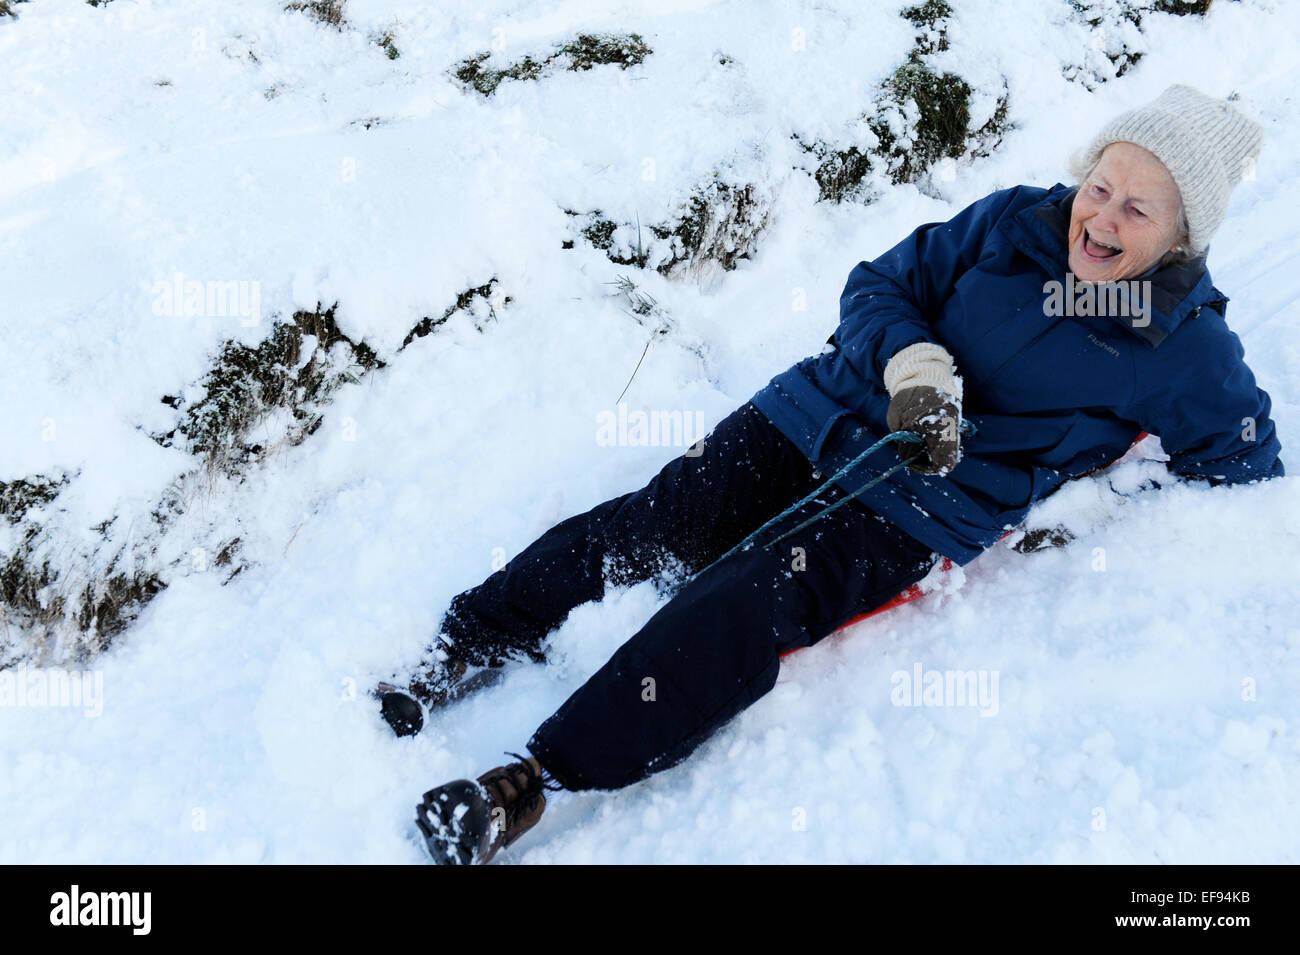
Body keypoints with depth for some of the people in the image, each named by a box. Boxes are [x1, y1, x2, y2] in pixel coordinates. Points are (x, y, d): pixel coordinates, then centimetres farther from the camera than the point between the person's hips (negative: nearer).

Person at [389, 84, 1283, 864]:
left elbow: (1247, 461, 8)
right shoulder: (1014, 223, 5)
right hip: (827, 415, 4)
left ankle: (535, 781, -26)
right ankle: (460, 650, -1)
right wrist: (913, 364, -13)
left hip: (925, 506, -4)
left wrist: (1122, 468, -7)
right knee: (649, 521, -14)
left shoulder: (1188, 350, -1)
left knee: (751, 603, -26)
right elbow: (878, 285, 7)